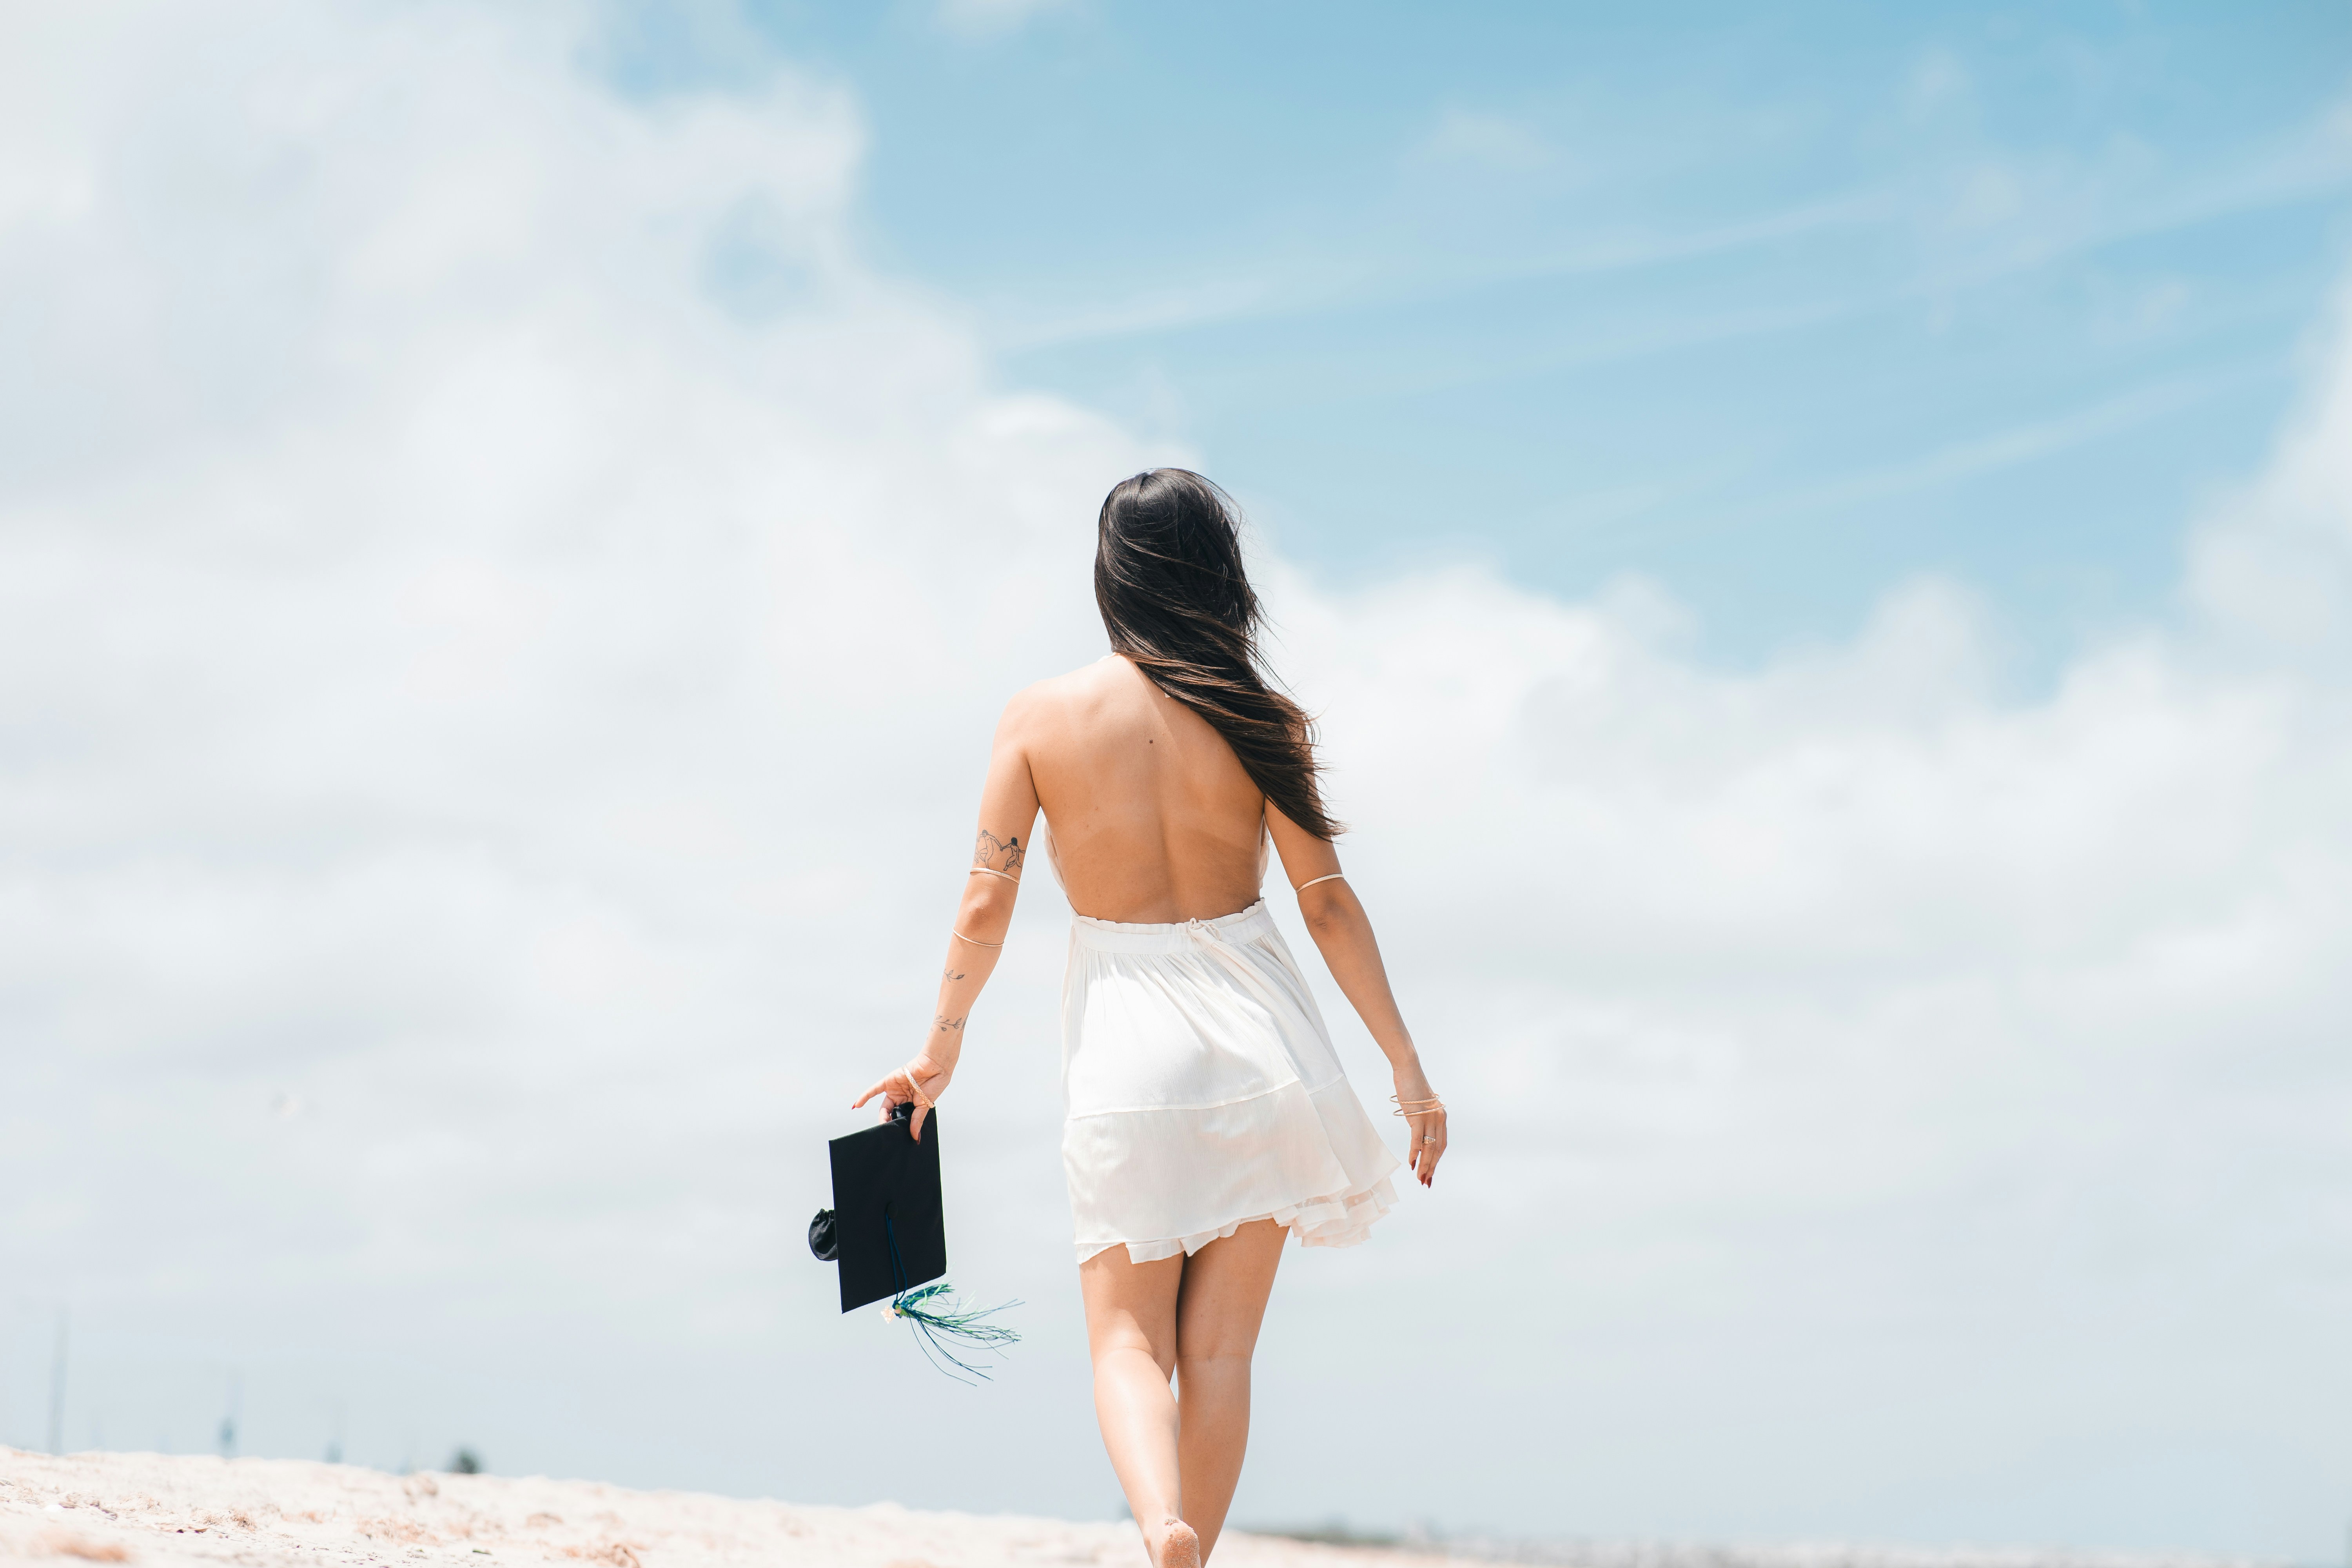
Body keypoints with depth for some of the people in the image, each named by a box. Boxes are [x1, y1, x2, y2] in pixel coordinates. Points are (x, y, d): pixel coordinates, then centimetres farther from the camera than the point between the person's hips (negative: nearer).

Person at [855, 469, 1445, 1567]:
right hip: (1258, 1036, 1)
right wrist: (1407, 1068, 4)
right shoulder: (1256, 722, -4)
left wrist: (941, 1046, 10)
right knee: (1219, 1347, 11)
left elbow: (986, 901, -3)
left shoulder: (1043, 715, -4)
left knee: (1128, 1340, 5)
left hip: (1123, 1052, -1)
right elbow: (1329, 905, -2)